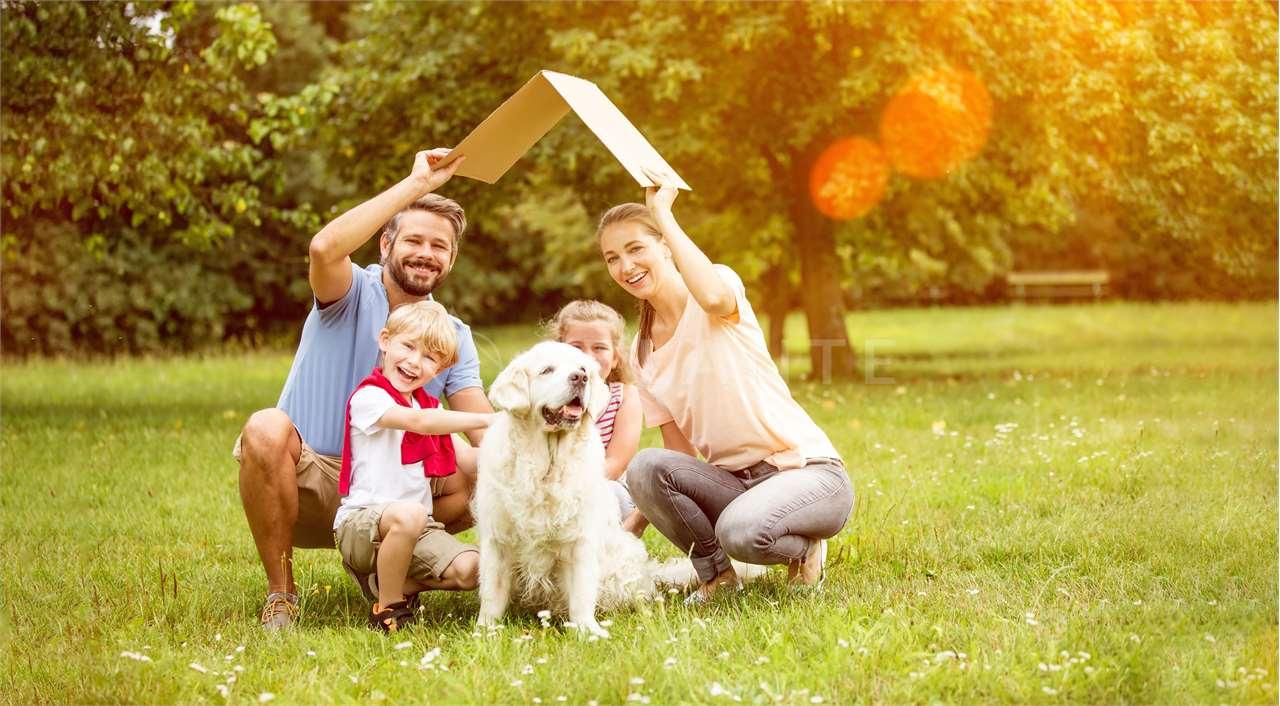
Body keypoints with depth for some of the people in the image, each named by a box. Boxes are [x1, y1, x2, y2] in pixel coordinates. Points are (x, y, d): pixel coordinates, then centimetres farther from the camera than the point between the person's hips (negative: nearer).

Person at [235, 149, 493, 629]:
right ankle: (279, 593, -19)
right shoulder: (352, 295, -6)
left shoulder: (453, 336, 7)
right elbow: (325, 248, -32)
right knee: (267, 428, -36)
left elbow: (484, 426, -4)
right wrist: (417, 184, -30)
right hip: (306, 485, -4)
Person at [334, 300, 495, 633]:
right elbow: (417, 422, -25)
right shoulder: (368, 396, -9)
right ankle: (387, 609, -18)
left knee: (470, 570, -17)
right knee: (409, 514, -40)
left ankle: (390, 583, 6)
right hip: (360, 523, -7)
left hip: (418, 529, 7)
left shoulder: (429, 405, 16)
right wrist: (488, 420, -24)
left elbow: (464, 459, 10)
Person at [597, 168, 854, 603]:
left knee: (740, 532, -36)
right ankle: (715, 573, -2)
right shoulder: (642, 354, 11)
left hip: (807, 470, -5)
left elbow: (714, 296, -33)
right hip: (734, 482, 5)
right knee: (644, 468, -23)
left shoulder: (720, 280, -6)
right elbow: (679, 451, 11)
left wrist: (663, 214, -22)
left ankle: (803, 547, 0)